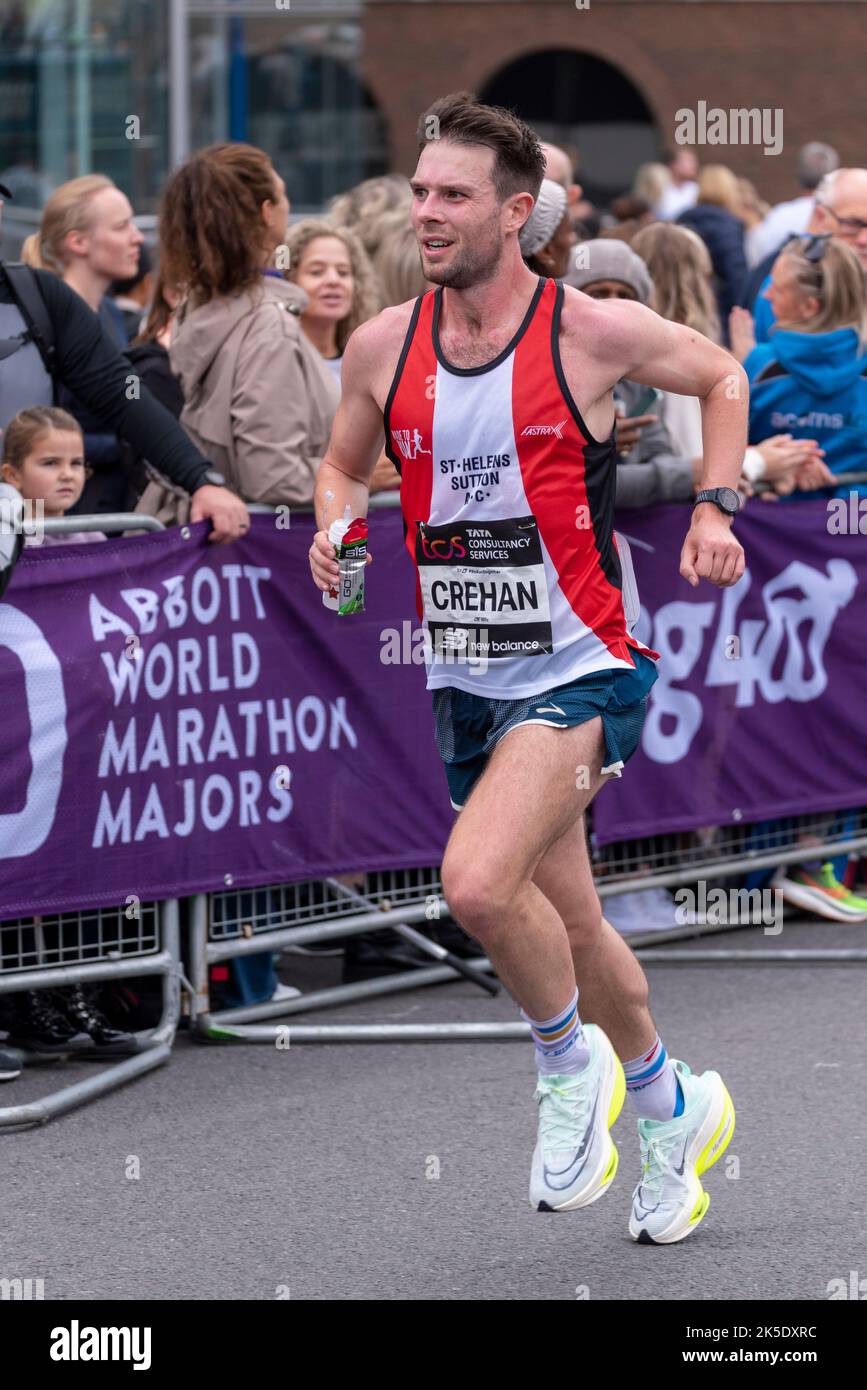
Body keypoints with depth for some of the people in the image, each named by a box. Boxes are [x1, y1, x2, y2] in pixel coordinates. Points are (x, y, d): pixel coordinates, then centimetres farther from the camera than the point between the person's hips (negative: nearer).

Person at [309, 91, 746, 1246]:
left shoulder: (593, 331, -11)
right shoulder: (382, 347, 0)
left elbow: (722, 377, 8)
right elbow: (345, 464, 18)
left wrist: (714, 510, -2)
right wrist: (338, 527, -4)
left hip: (580, 671, -5)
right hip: (466, 682, 5)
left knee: (478, 882, -25)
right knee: (568, 924, 15)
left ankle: (568, 1058, 2)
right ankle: (672, 1110, 38)